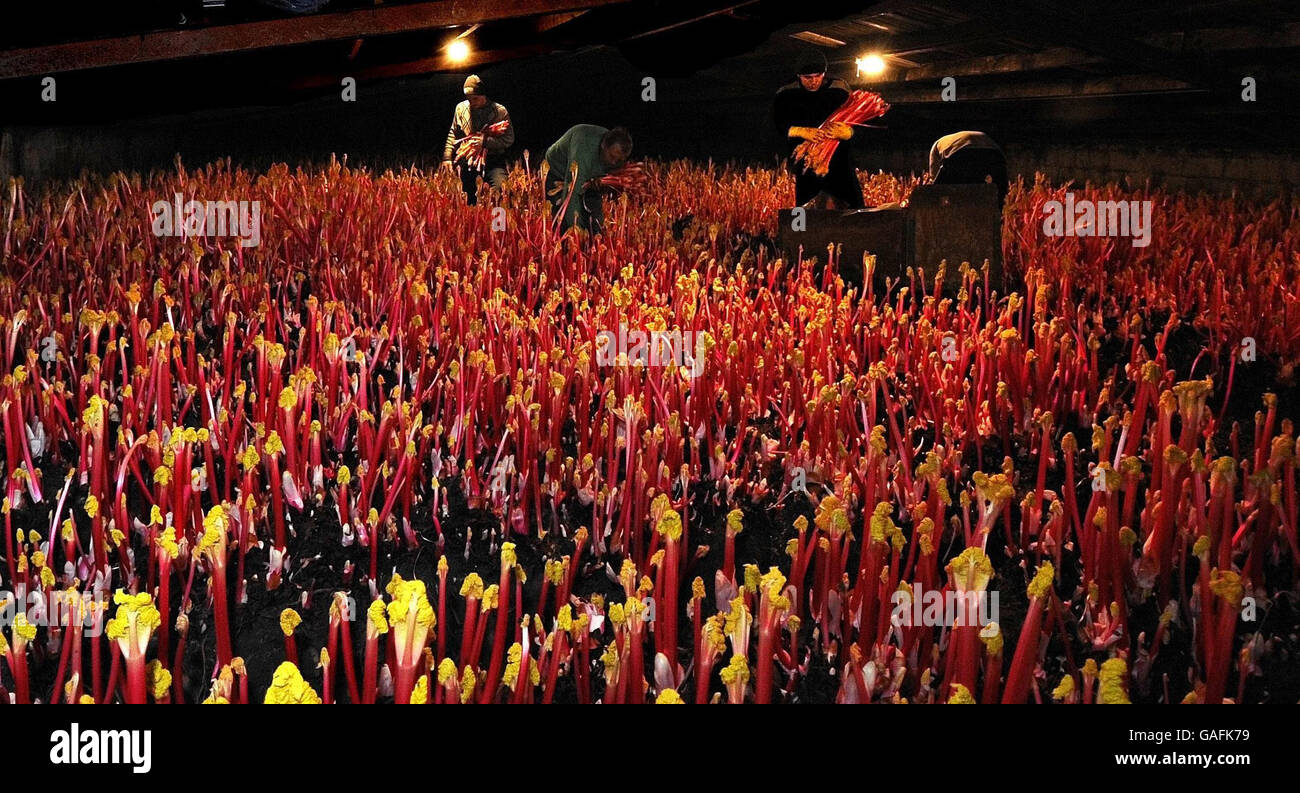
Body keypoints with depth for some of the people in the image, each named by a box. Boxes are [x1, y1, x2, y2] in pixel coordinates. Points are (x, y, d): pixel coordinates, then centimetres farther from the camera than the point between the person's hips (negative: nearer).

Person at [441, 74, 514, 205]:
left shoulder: (500, 111, -2)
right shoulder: (461, 108, 9)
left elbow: (509, 139, -4)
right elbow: (453, 134, 19)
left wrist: (485, 140, -16)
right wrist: (447, 157, 8)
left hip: (494, 162, -3)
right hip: (468, 161, 3)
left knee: (499, 189, -27)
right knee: (469, 200, -3)